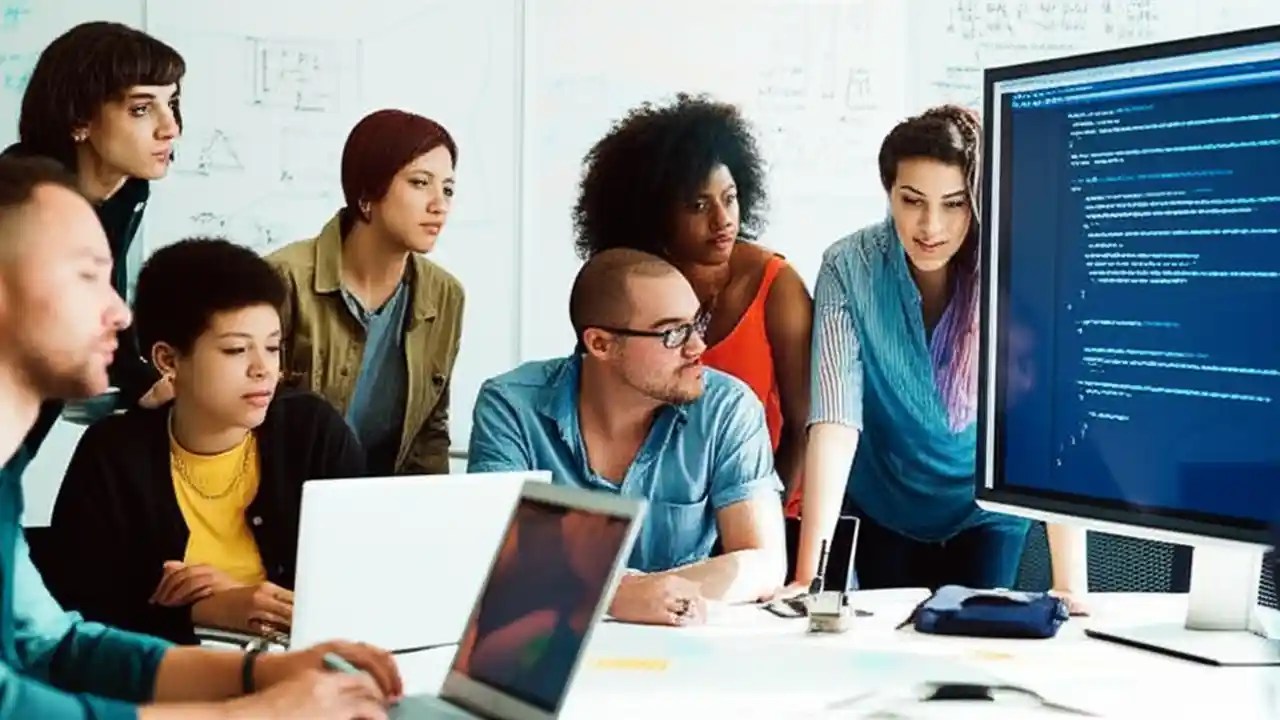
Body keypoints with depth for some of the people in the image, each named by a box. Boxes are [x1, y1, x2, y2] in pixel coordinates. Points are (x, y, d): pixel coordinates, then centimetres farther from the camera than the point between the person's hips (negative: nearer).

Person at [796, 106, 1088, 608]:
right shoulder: (850, 269, -22)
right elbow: (834, 422, -28)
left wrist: (1069, 586, -38)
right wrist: (809, 574, -37)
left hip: (986, 507, 0)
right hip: (883, 505, 1)